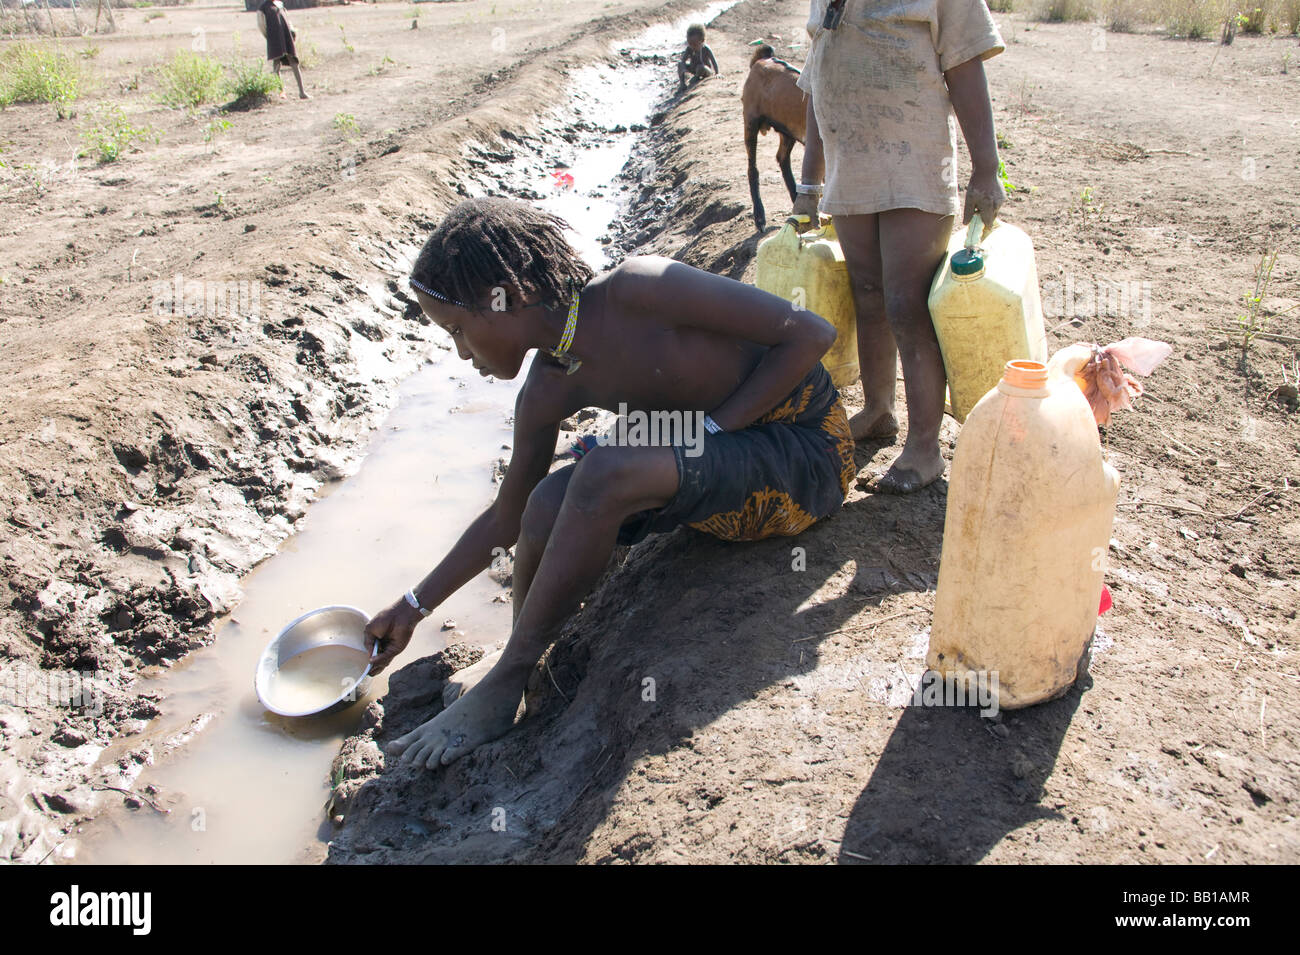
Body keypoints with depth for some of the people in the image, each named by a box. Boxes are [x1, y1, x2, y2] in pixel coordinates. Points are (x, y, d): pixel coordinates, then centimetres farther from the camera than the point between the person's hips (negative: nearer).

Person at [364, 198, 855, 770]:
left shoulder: (638, 289, -23)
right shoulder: (550, 390, -2)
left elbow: (811, 334, -19)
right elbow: (506, 518, 10)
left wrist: (710, 431, -22)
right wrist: (415, 606, 12)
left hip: (807, 453, -6)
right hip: (724, 480, 7)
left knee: (605, 472, -30)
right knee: (549, 504, -18)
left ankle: (506, 681, -14)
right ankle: (523, 663, 5)